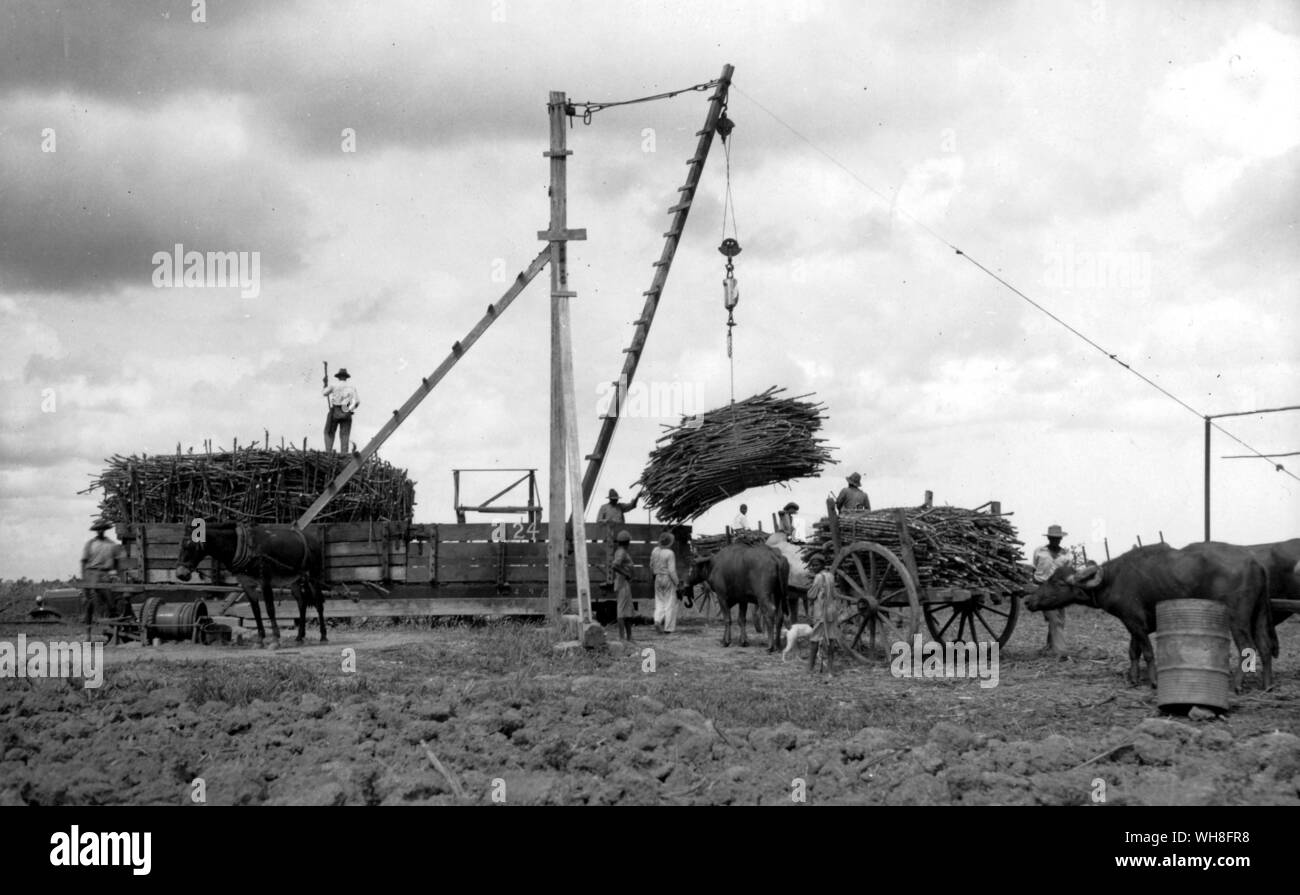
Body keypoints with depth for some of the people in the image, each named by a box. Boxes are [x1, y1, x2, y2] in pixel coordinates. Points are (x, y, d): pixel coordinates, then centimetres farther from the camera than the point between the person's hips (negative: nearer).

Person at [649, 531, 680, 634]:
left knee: (660, 602, 15)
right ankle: (668, 628, 8)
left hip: (658, 579, 5)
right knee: (670, 603, 5)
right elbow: (672, 570, -19)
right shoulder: (670, 553, -18)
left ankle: (658, 621, -8)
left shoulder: (655, 551, 1)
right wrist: (677, 583, -10)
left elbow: (651, 566, 12)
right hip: (669, 579, -5)